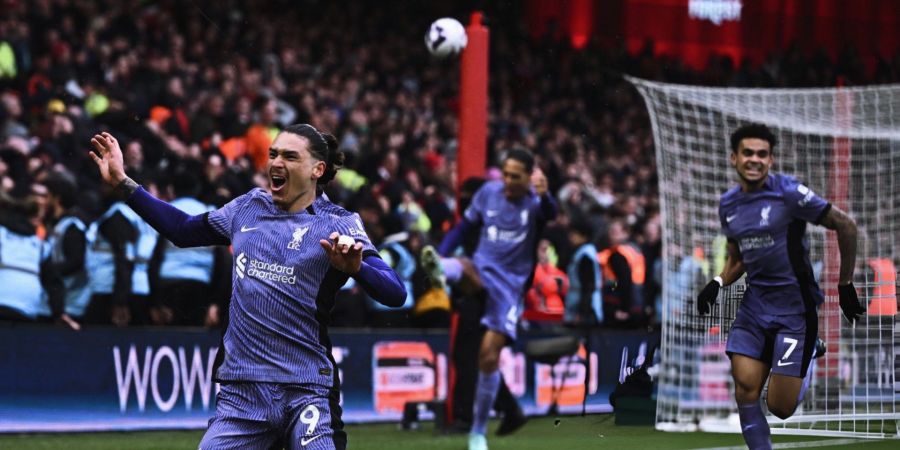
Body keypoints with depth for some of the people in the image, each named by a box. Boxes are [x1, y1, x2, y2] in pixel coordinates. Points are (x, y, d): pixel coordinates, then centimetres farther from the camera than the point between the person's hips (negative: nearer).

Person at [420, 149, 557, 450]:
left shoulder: (535, 201, -7)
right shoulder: (488, 192, 3)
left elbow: (550, 214, -31)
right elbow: (464, 227, 13)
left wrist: (543, 196, -54)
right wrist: (441, 256, -2)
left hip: (511, 285, -3)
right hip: (482, 270, 3)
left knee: (489, 355, -7)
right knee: (462, 268, -34)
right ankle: (439, 268, -71)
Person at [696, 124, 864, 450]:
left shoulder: (788, 192, -13)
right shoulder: (728, 204, 7)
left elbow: (845, 226, -8)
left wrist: (845, 286, -6)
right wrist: (717, 284, 1)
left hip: (794, 308, -5)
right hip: (755, 304, 5)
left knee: (780, 406, -6)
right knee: (745, 390, -8)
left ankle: (809, 359, 26)